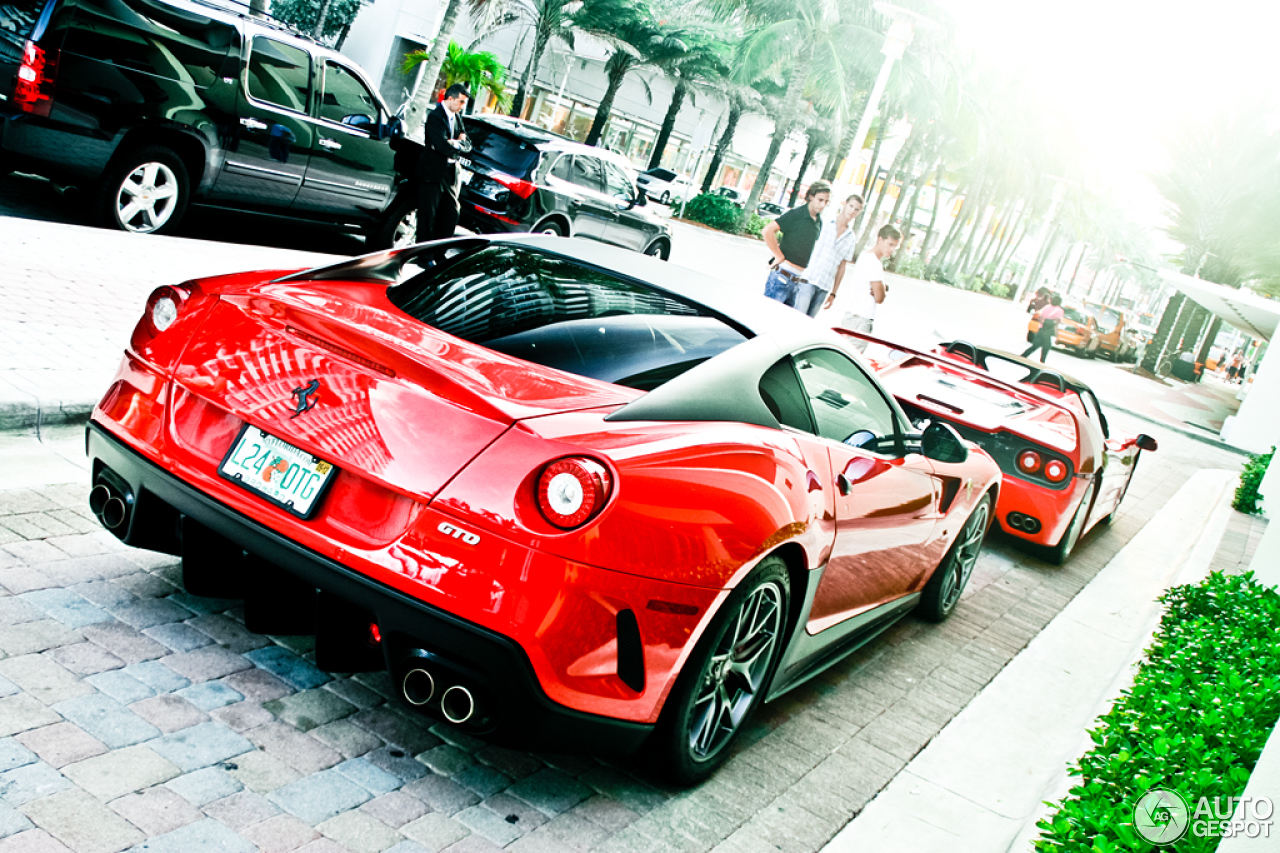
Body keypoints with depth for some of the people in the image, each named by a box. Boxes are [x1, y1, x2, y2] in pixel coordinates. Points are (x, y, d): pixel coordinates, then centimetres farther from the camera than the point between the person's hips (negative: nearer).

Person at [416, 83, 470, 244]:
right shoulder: (435, 116, -14)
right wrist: (456, 143, -5)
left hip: (450, 173, 8)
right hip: (433, 172, -8)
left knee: (451, 214, 10)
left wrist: (453, 143, -11)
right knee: (428, 216, -2)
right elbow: (442, 146, -24)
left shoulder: (457, 117, 12)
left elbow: (465, 143, 9)